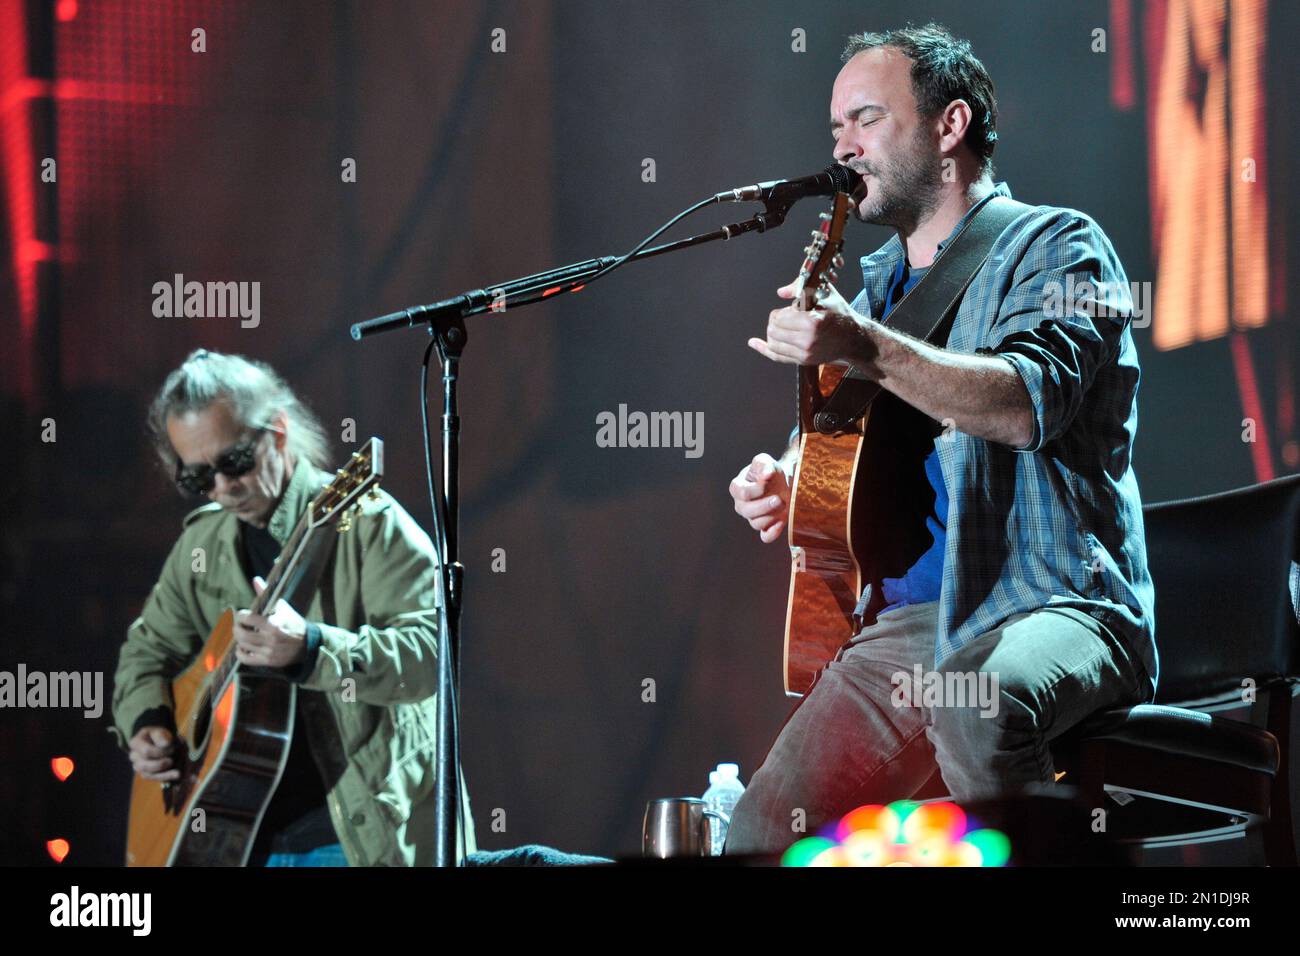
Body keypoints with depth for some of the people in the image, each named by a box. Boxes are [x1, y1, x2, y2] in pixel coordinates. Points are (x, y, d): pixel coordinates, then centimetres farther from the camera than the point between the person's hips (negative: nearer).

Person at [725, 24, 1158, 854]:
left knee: (976, 707, -40)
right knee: (764, 831, -9)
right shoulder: (880, 285, 23)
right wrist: (784, 481, 8)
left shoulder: (1053, 246, 0)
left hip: (1052, 606, -7)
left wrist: (868, 350, -28)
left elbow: (1031, 403, -19)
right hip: (905, 622, 7)